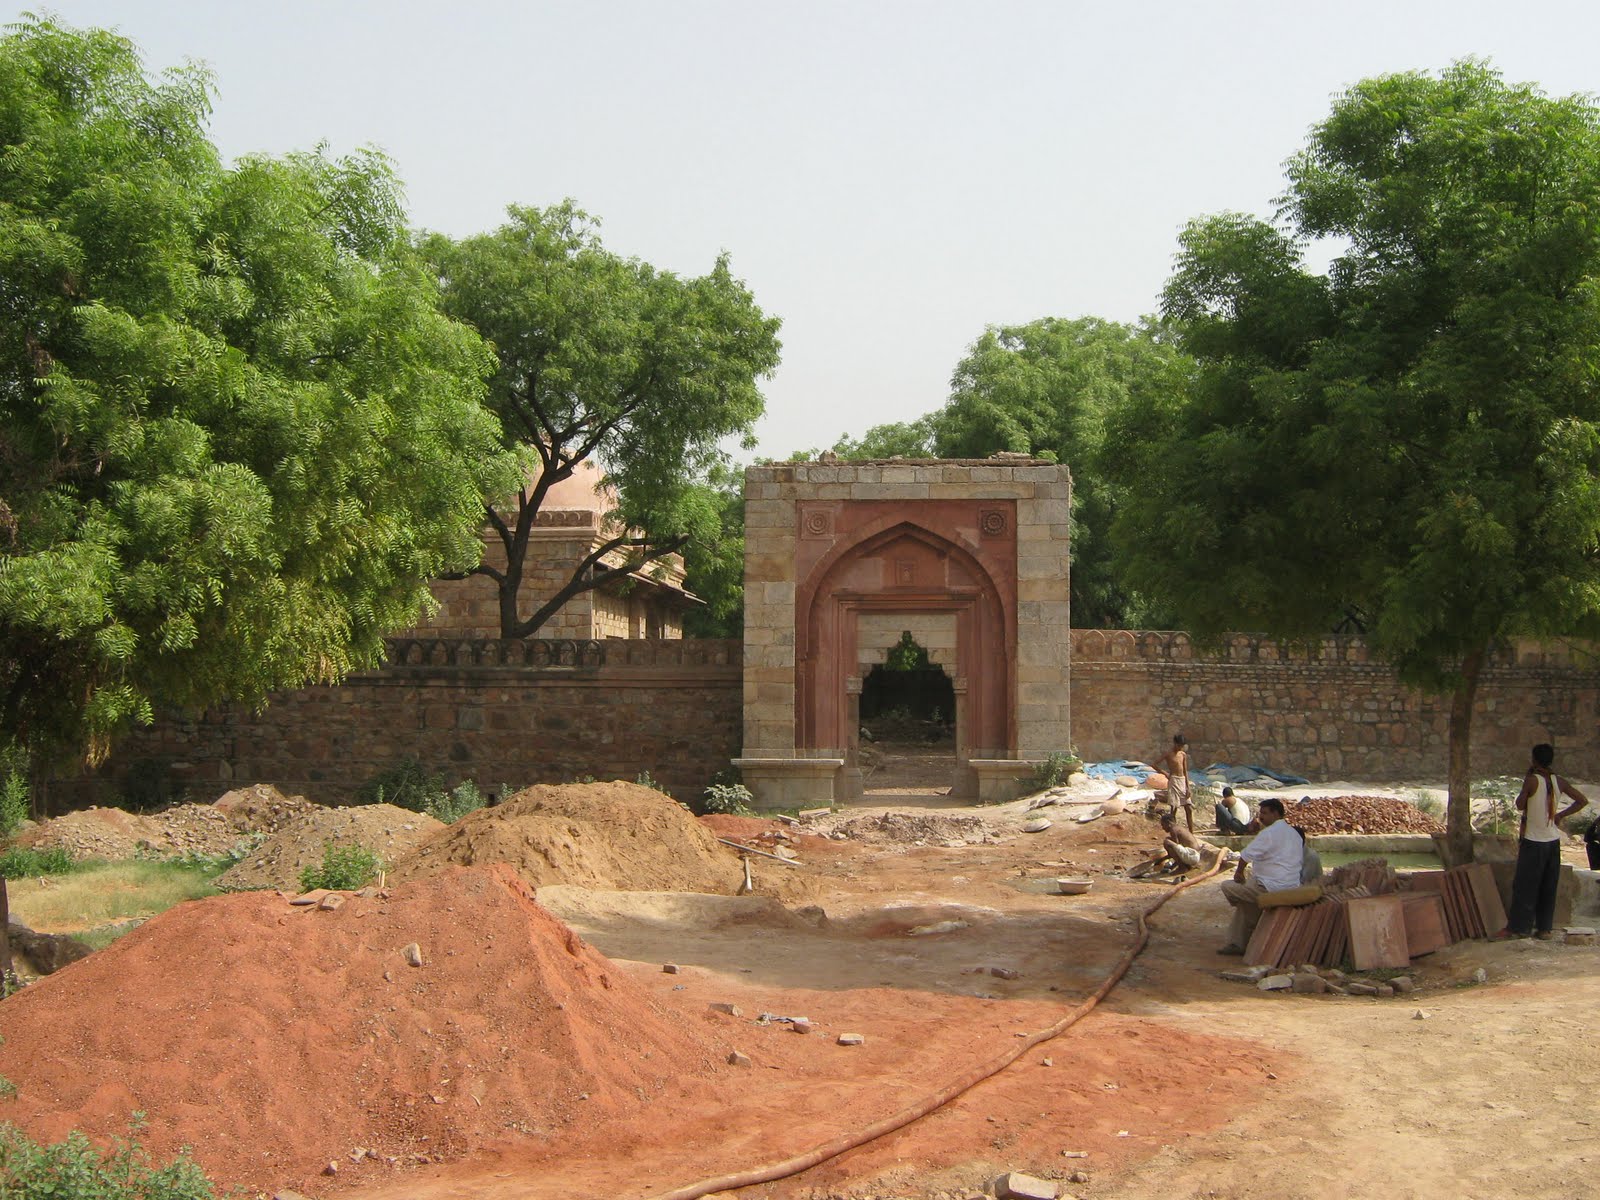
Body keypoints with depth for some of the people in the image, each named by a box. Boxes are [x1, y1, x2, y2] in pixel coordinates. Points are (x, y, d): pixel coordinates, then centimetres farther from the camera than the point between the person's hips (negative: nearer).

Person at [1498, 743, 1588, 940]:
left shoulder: (1532, 780, -15)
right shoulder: (1559, 781, 0)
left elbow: (1520, 805, -5)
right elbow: (1582, 800, 6)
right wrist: (1561, 815, 10)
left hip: (1533, 841, -5)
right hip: (1553, 841, 5)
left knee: (1524, 885, 1)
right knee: (1548, 887, 11)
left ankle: (1517, 927, 4)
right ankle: (1545, 928, 15)